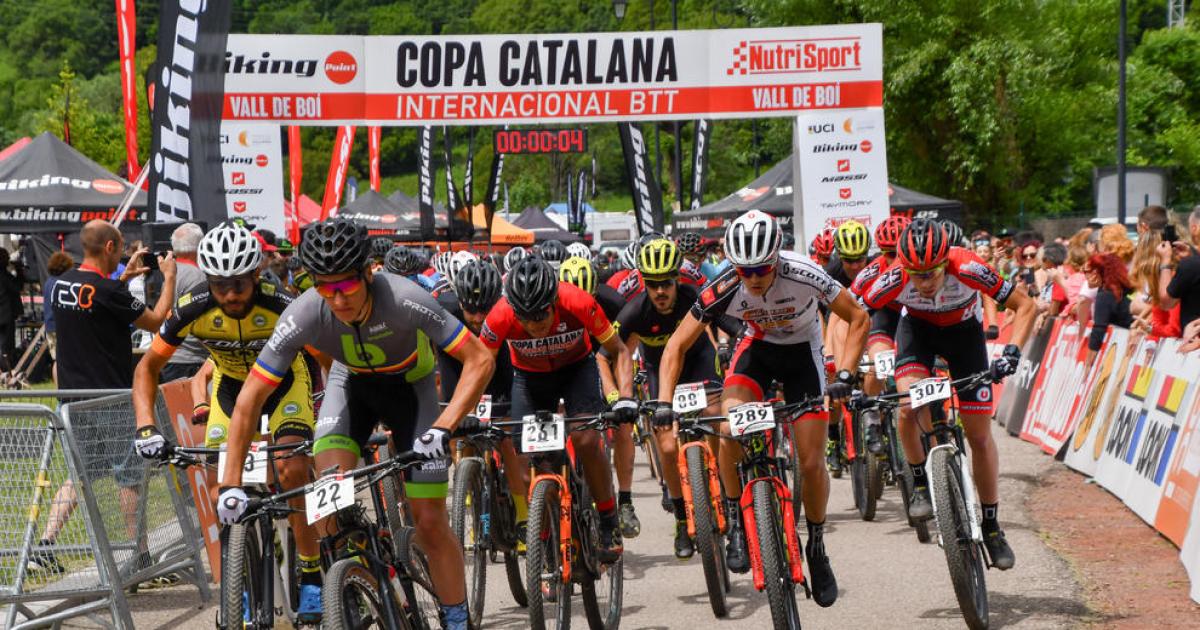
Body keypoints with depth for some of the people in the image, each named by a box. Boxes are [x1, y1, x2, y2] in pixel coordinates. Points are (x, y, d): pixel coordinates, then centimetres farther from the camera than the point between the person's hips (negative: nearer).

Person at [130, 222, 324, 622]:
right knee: (220, 487, -11)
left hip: (284, 382, -2)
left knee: (293, 472, -24)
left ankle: (311, 577, -10)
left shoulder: (281, 307, -33)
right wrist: (146, 427, -29)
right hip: (230, 384, 3)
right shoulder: (193, 310, -28)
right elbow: (149, 367, -16)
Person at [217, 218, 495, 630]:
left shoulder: (405, 300, -37)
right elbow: (249, 399, -24)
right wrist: (231, 484, -27)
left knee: (430, 522, -6)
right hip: (352, 382, 2)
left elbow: (480, 360, -32)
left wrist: (443, 427, -44)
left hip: (411, 385, -2)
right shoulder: (304, 315, -31)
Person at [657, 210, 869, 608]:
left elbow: (859, 319, -21)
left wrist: (844, 376, -31)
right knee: (730, 429, -27)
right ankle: (737, 526, -8)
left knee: (812, 462, -6)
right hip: (758, 347, 1)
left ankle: (816, 549, 19)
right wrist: (665, 403, -31)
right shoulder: (724, 288, -28)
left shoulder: (803, 275, -32)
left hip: (803, 352, -1)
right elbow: (678, 345, -19)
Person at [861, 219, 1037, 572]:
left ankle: (991, 526, 13)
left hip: (963, 330, 0)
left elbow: (1026, 306, -28)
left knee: (979, 435, -2)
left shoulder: (967, 269, -36)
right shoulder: (894, 279, -33)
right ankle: (920, 486, -5)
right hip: (918, 328, 0)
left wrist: (1012, 352, -41)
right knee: (908, 407, -29)